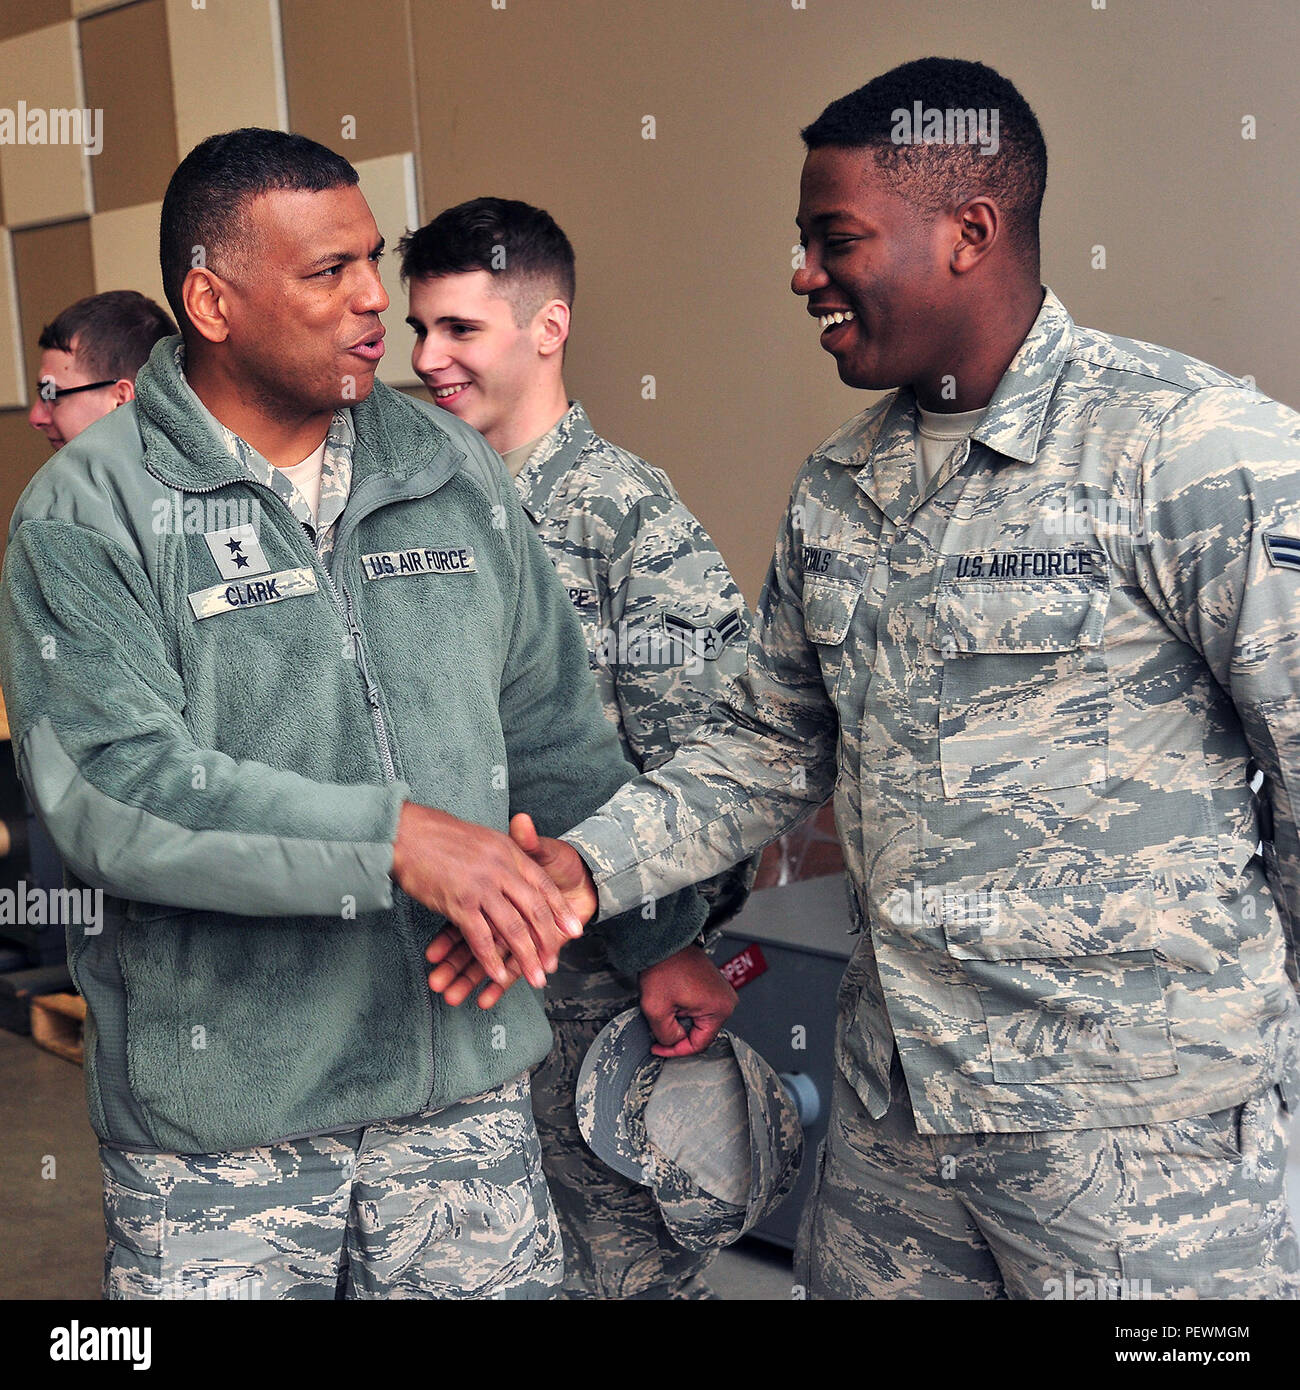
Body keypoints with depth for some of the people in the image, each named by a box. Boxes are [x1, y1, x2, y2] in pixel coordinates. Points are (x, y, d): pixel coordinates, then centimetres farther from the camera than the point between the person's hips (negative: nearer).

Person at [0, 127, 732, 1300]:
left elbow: (561, 739, 13)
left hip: (467, 1084, 4)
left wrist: (660, 939, 16)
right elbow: (112, 789, -20)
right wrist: (391, 836, -25)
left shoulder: (454, 473, 7)